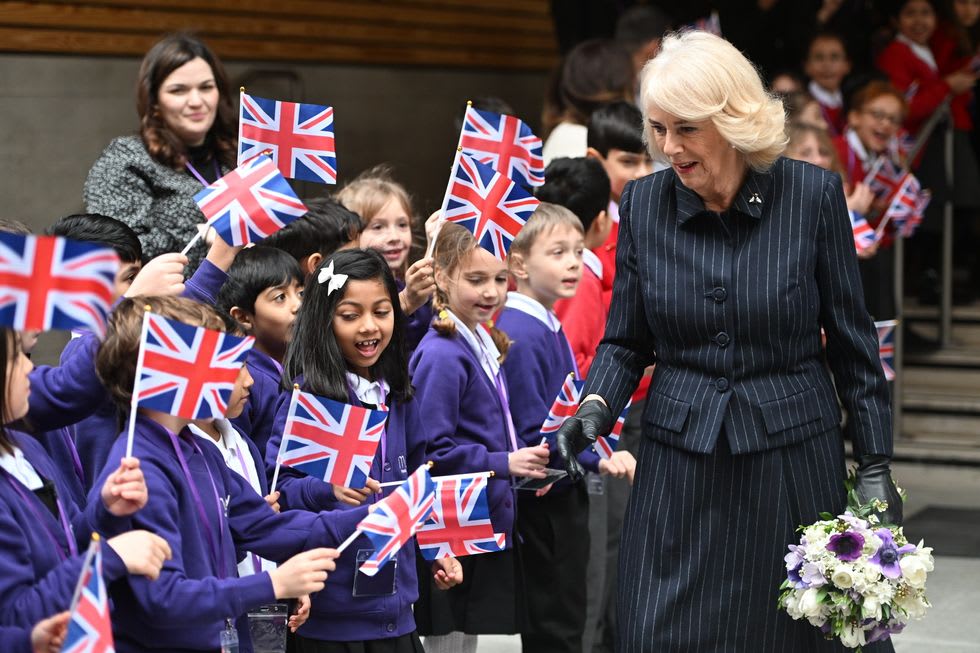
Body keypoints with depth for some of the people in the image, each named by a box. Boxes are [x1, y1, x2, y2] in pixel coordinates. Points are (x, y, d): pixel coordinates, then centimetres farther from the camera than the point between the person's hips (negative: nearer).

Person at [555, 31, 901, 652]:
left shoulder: (813, 194, -7)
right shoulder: (644, 203, -1)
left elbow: (853, 343, -1)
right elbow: (626, 341, 8)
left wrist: (876, 466, -1)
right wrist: (595, 408, -12)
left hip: (795, 463, -2)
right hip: (680, 468, 2)